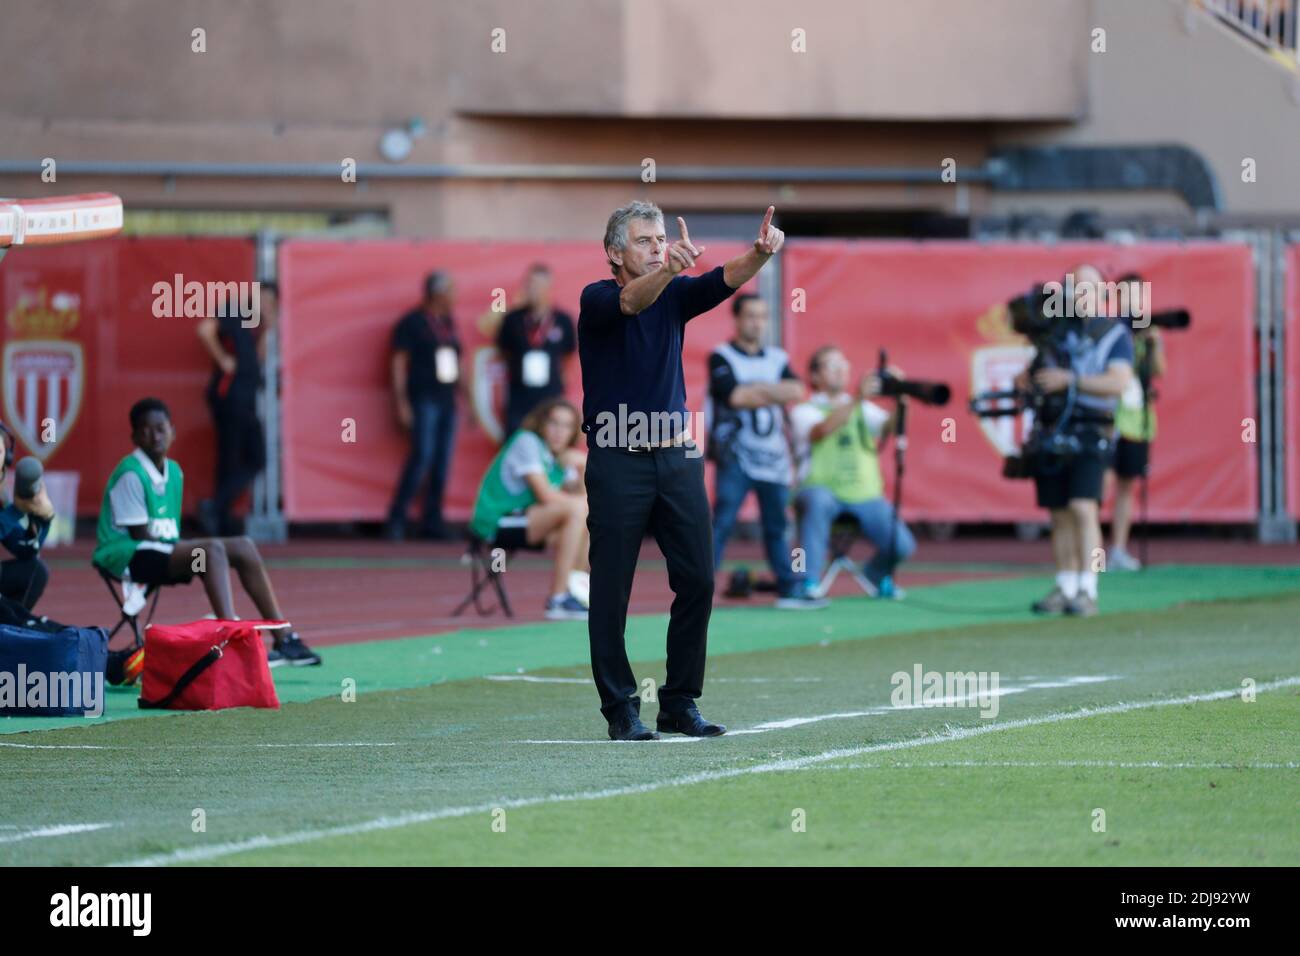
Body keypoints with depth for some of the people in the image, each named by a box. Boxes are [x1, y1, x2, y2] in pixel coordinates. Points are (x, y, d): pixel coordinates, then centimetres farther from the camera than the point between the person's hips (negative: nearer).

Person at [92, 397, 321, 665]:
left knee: (243, 547, 1)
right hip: (126, 555, -9)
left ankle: (284, 639, 0)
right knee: (211, 550, -31)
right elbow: (140, 534, -15)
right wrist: (175, 545, -15)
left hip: (165, 550, 9)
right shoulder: (130, 474, -14)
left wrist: (180, 544, -3)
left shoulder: (173, 471, 12)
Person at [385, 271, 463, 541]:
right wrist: (401, 402, -12)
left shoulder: (449, 323, 16)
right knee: (423, 456, -16)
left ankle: (433, 521, 8)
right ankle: (397, 520, -11)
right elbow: (399, 363, -6)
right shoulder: (412, 323, -4)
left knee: (442, 463, 4)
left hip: (447, 399, 7)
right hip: (424, 399, -7)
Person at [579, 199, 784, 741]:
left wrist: (760, 254, -32)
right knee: (612, 590, -1)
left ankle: (681, 703, 12)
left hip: (678, 456, 5)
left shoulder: (675, 295, 8)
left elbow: (725, 281, -10)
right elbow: (633, 300, -28)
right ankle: (621, 709, 6)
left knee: (697, 580, 3)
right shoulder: (598, 300, -5)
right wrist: (668, 268, -49)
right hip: (617, 461, -5)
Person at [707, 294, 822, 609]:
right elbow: (736, 396, -16)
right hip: (735, 456, -5)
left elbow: (796, 391, -2)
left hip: (772, 456, 5)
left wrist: (757, 389, -11)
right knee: (722, 522, -12)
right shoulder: (722, 358, -2)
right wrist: (774, 394, -4)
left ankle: (790, 590, 13)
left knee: (777, 525, 9)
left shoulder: (777, 359, 14)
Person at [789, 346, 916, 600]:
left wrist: (900, 400, -19)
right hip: (824, 490, -4)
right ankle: (809, 582, -33)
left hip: (864, 494, 4)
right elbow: (822, 430, -19)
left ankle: (876, 575, 24)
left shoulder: (863, 409, 18)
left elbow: (889, 427, -1)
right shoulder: (804, 411, 4)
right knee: (818, 500, -40)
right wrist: (857, 399, -29)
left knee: (902, 546, -14)